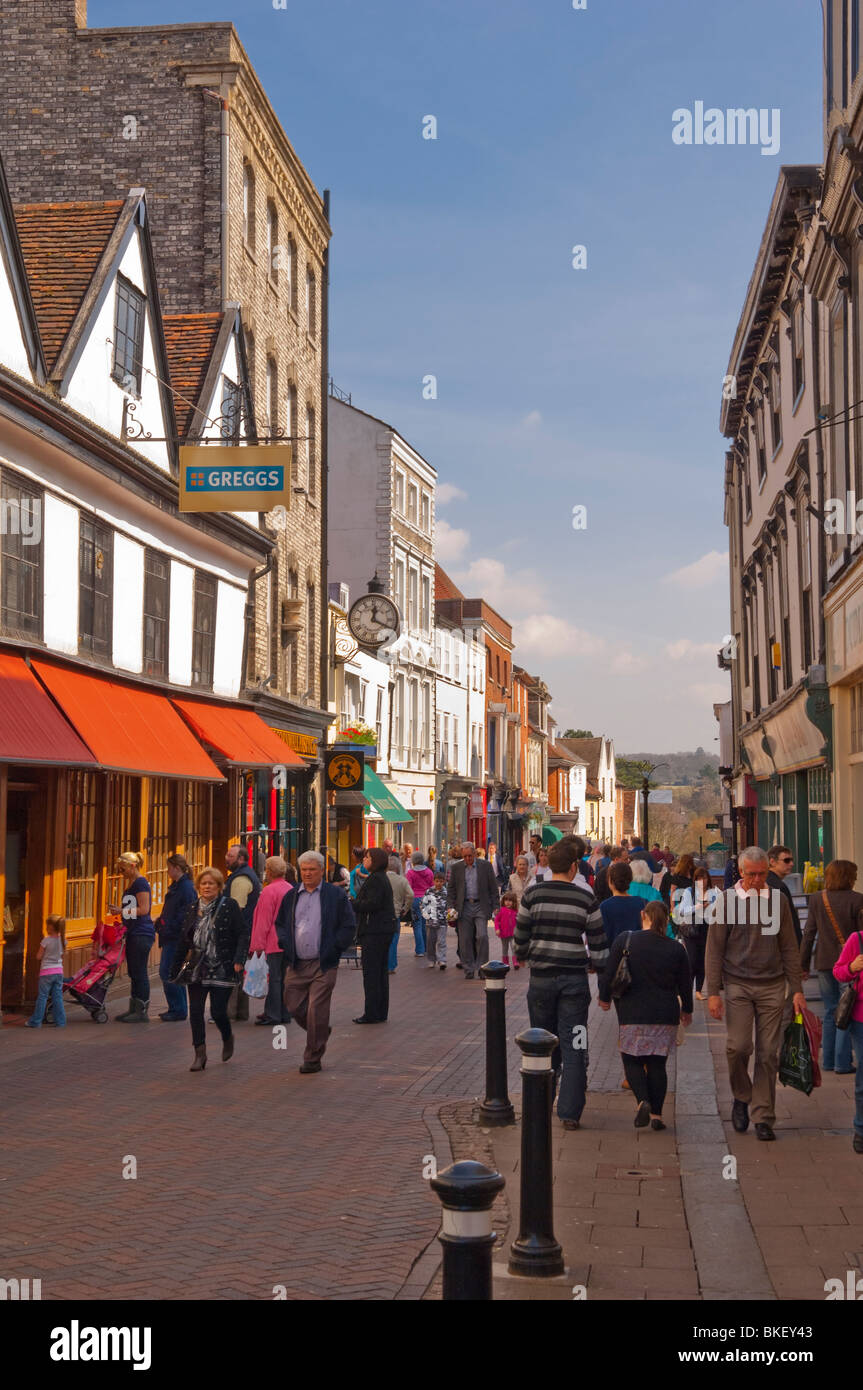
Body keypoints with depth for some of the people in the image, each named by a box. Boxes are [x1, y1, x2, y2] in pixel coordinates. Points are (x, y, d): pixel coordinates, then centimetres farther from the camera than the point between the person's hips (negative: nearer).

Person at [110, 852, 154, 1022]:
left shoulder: (141, 883, -12)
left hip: (142, 933, -10)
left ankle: (142, 1012, -3)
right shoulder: (131, 884, 18)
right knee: (133, 973, 12)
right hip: (133, 933, 10)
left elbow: (144, 909, -18)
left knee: (139, 972, -7)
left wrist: (121, 911, -13)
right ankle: (134, 1009, 18)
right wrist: (119, 910, 9)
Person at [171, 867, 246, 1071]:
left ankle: (227, 1039, 27)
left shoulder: (230, 906, -3)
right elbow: (184, 938, 17)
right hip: (197, 969, 4)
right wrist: (178, 963, 15)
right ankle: (200, 1054, 7)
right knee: (195, 1011, -1)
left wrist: (238, 960, -16)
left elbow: (241, 935, -6)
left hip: (221, 968, -4)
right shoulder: (194, 909, 11)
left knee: (218, 1011, -5)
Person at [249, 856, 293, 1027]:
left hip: (274, 942, -7)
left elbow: (263, 921, -11)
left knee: (273, 978, -5)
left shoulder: (269, 891, -11)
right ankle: (284, 1014, 14)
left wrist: (258, 945, -8)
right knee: (284, 978, 11)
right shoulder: (291, 889, 12)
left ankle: (272, 1014, -3)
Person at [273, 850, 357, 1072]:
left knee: (316, 1011, -5)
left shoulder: (336, 895, -1)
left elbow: (349, 926, -1)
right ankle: (320, 1033, 34)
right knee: (294, 1007, 6)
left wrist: (333, 949, -7)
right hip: (296, 964, 4)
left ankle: (313, 1059, 6)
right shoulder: (291, 897, 11)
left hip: (323, 965, -4)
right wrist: (286, 945, 4)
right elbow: (279, 924, 20)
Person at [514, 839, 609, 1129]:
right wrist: (599, 966, 15)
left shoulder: (533, 895, -4)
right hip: (574, 979, -1)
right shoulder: (586, 899, -6)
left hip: (541, 977, 1)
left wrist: (522, 956, 22)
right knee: (574, 1047, 3)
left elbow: (521, 935, 2)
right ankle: (570, 1112, -1)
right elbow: (598, 944, -3)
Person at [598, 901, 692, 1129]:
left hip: (633, 1014, -2)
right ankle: (656, 1114, 7)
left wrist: (605, 997, 14)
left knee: (631, 1060, 9)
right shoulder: (676, 949, -1)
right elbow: (685, 984, 8)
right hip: (665, 1016, 2)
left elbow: (609, 973, -3)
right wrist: (687, 1010, 24)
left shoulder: (625, 940, -6)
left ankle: (643, 1101, -13)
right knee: (657, 1063, 9)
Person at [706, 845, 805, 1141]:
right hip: (738, 984, -2)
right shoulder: (728, 900, 0)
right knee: (738, 1047, -11)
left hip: (772, 986, 2)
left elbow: (789, 948, 11)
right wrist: (713, 992, -5)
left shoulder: (777, 900, 7)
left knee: (768, 1053, 0)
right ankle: (741, 1098, 16)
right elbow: (715, 948, 1)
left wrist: (797, 990, 6)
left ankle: (764, 1118, 9)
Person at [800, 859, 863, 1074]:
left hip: (824, 962, 4)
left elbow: (809, 934, 3)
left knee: (830, 1012, 15)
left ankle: (828, 1060, 18)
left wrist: (803, 965, 9)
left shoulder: (817, 900, 1)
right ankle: (842, 1062, 2)